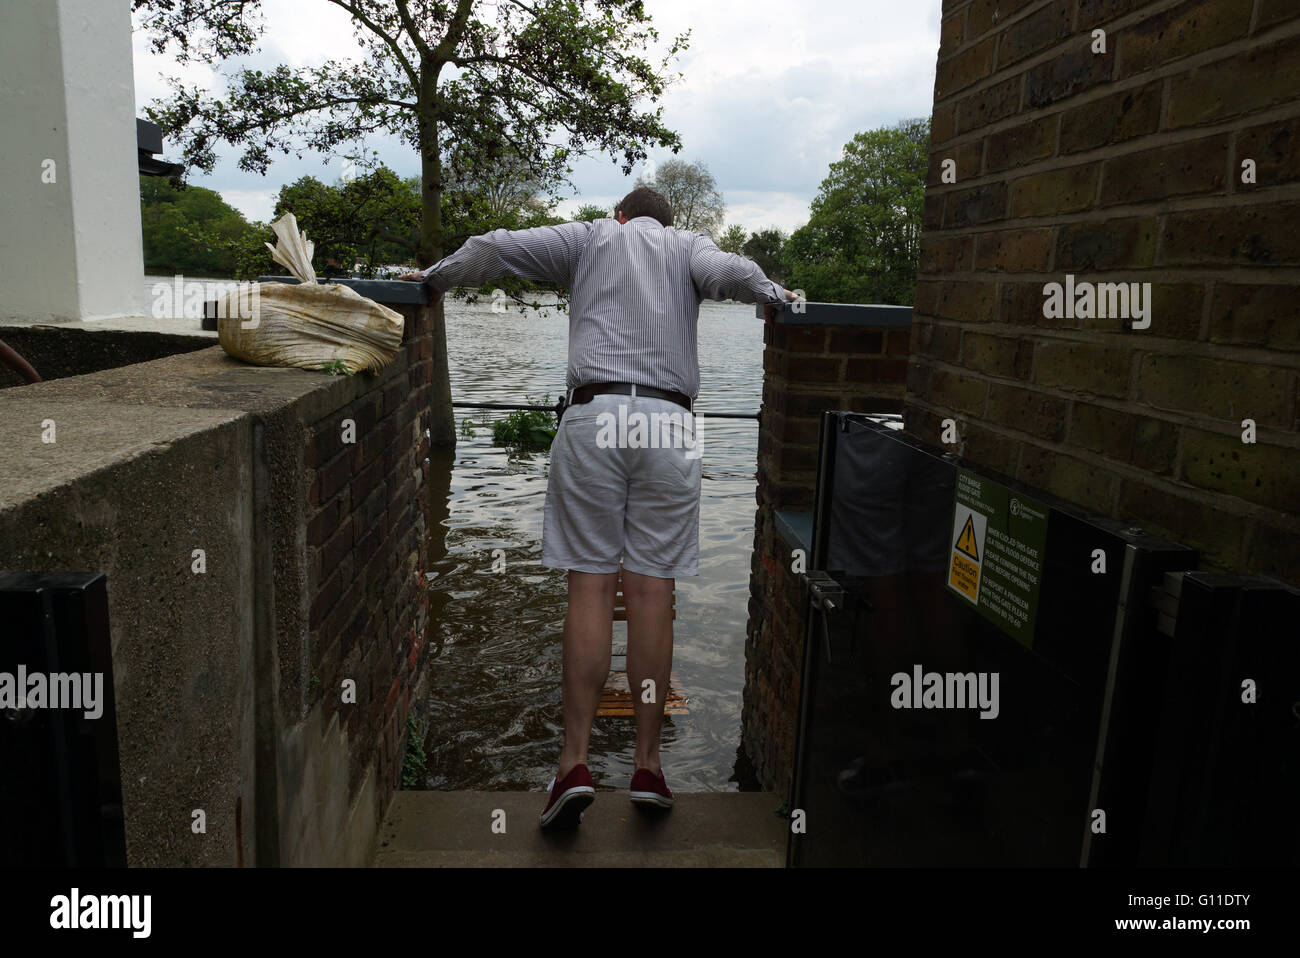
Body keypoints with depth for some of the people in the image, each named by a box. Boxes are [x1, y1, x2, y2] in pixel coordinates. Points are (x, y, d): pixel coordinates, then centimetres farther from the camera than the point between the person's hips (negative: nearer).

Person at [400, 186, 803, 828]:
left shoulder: (588, 238, 21)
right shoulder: (688, 245, 22)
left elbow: (494, 249, 13)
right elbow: (729, 273, 0)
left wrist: (432, 278, 27)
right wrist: (775, 294, 18)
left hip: (593, 417, 0)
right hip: (670, 426, 1)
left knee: (591, 586, -1)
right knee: (651, 591, 1)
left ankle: (575, 763, -5)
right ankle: (648, 765, 5)